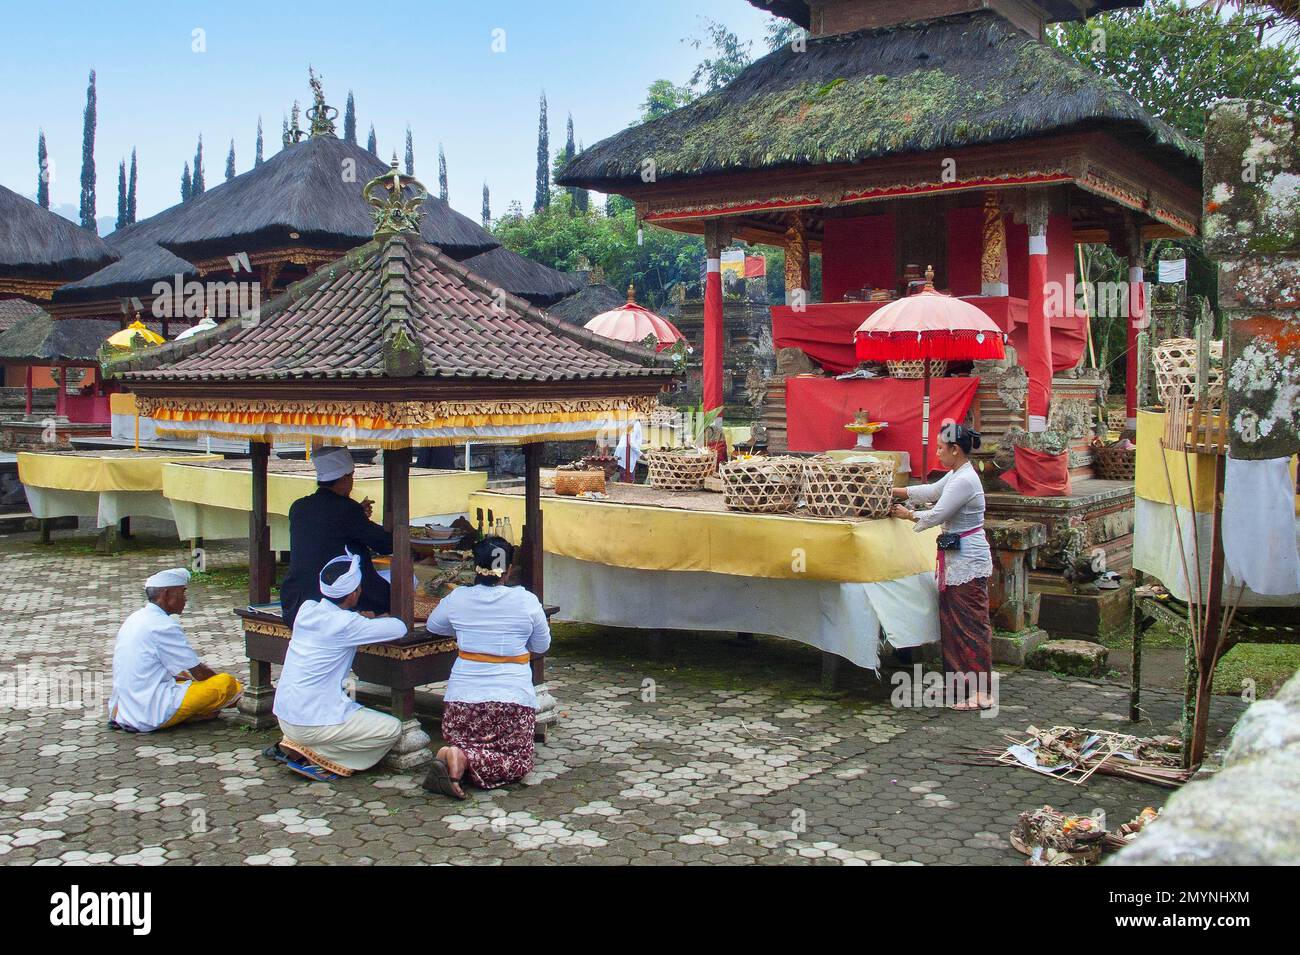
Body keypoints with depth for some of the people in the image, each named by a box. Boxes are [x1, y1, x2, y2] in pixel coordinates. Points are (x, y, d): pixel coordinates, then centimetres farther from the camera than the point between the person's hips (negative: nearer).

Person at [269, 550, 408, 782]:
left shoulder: (307, 609, 3)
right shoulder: (346, 624, -18)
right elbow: (400, 629, -13)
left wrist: (362, 619, 11)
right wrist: (375, 621, 7)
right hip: (311, 725, -8)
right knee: (392, 729, -2)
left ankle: (291, 746, 13)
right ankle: (310, 756, -5)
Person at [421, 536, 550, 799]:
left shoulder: (457, 598, 1)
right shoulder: (526, 601, -4)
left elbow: (433, 625, 22)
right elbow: (542, 646, 10)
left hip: (463, 697, 3)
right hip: (512, 698, -2)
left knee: (461, 746, 18)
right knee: (518, 763, 6)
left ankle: (459, 759, -18)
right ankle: (461, 761, -20)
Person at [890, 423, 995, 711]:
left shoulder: (964, 481, -20)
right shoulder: (955, 476, 11)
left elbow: (936, 515, -18)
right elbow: (931, 491, 23)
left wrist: (908, 515, -1)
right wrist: (894, 492, 20)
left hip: (968, 562, -10)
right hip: (959, 560, 10)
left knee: (970, 625, -6)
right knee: (954, 623, 14)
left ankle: (980, 694, -1)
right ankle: (962, 684, 22)